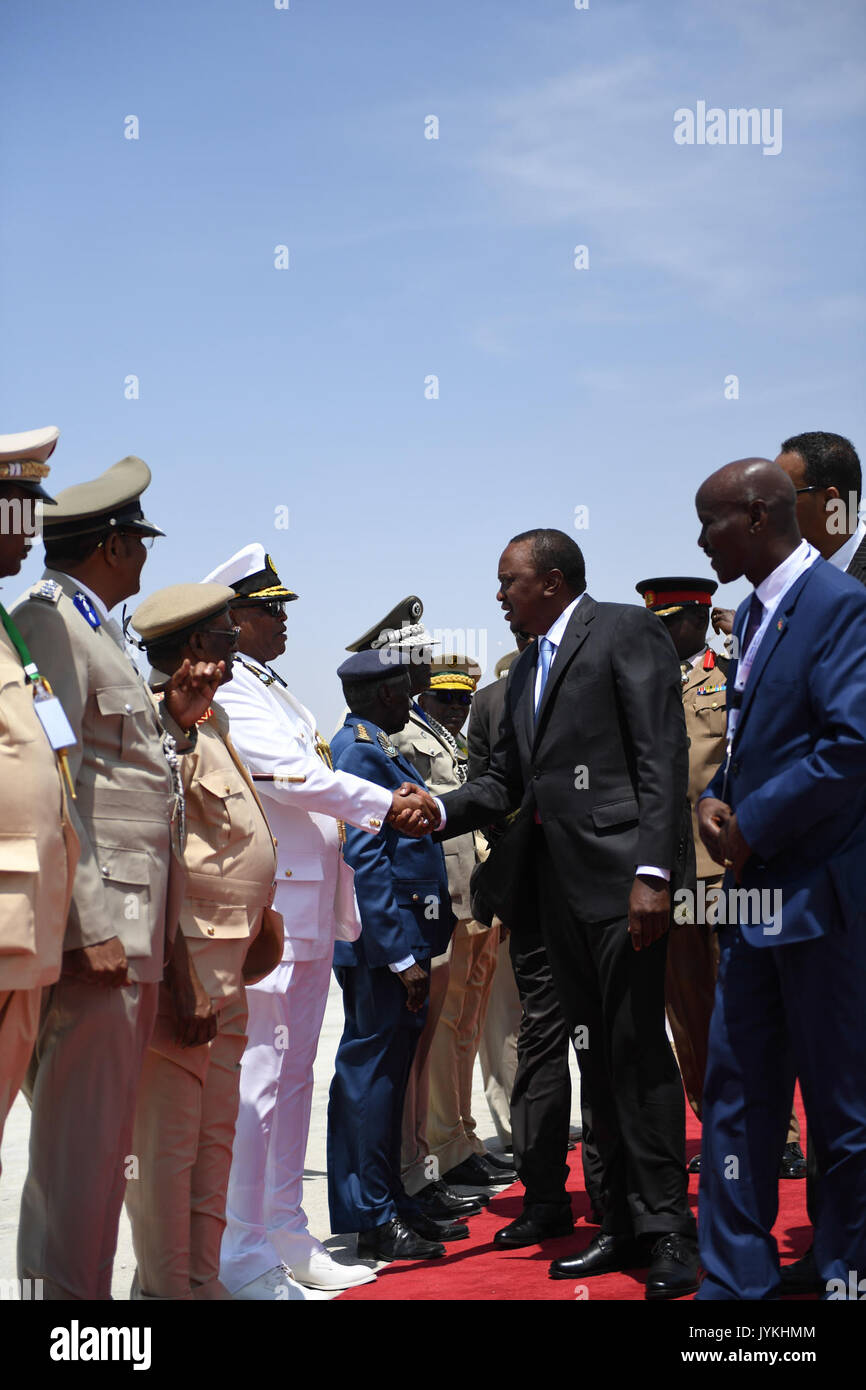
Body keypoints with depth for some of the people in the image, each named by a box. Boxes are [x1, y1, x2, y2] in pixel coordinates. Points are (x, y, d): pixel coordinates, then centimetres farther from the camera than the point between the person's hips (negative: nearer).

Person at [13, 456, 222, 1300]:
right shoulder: (50, 618, -9)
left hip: (131, 920, 10)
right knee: (86, 1130, -7)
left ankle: (75, 1283, 21)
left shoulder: (91, 624, 21)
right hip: (98, 921, -10)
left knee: (102, 1132, 13)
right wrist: (87, 925, -21)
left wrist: (173, 719, 7)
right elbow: (51, 775, -18)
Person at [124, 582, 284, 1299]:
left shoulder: (210, 719, 17)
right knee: (167, 1144, -3)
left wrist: (263, 918, 19)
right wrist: (180, 983, -23)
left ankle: (203, 1280, 24)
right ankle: (167, 1288, 4)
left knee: (214, 1136, 15)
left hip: (227, 964, 10)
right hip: (185, 966, -10)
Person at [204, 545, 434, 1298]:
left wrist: (379, 813, 9)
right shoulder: (226, 693, -10)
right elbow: (289, 774, -18)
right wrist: (384, 803, -14)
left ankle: (288, 1239, 21)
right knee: (260, 1079, -8)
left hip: (310, 908, 10)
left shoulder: (276, 691, 21)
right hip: (266, 907, -10)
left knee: (294, 1076, 13)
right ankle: (246, 1260, -3)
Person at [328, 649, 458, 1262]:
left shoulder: (376, 748, 17)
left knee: (386, 1069, 15)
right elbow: (365, 861, -21)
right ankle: (373, 1218, 2)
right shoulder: (360, 751, -15)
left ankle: (390, 1202, 23)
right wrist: (401, 954, -22)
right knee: (371, 1069, -4)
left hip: (398, 943, 10)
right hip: (383, 941, -10)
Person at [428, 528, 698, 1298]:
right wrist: (438, 809, 1)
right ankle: (627, 1223, 18)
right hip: (555, 886, 8)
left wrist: (652, 871, -19)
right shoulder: (526, 668, 21)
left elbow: (662, 758, -11)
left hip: (618, 876, -8)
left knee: (637, 1049, -6)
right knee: (596, 1055, 10)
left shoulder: (626, 630, -3)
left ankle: (669, 1232, 3)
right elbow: (506, 779, 20)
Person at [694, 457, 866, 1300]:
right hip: (755, 895, 9)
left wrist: (754, 824, -16)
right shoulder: (754, 613, 15)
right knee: (736, 1097, 11)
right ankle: (735, 1280, 19)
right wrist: (714, 800, 3)